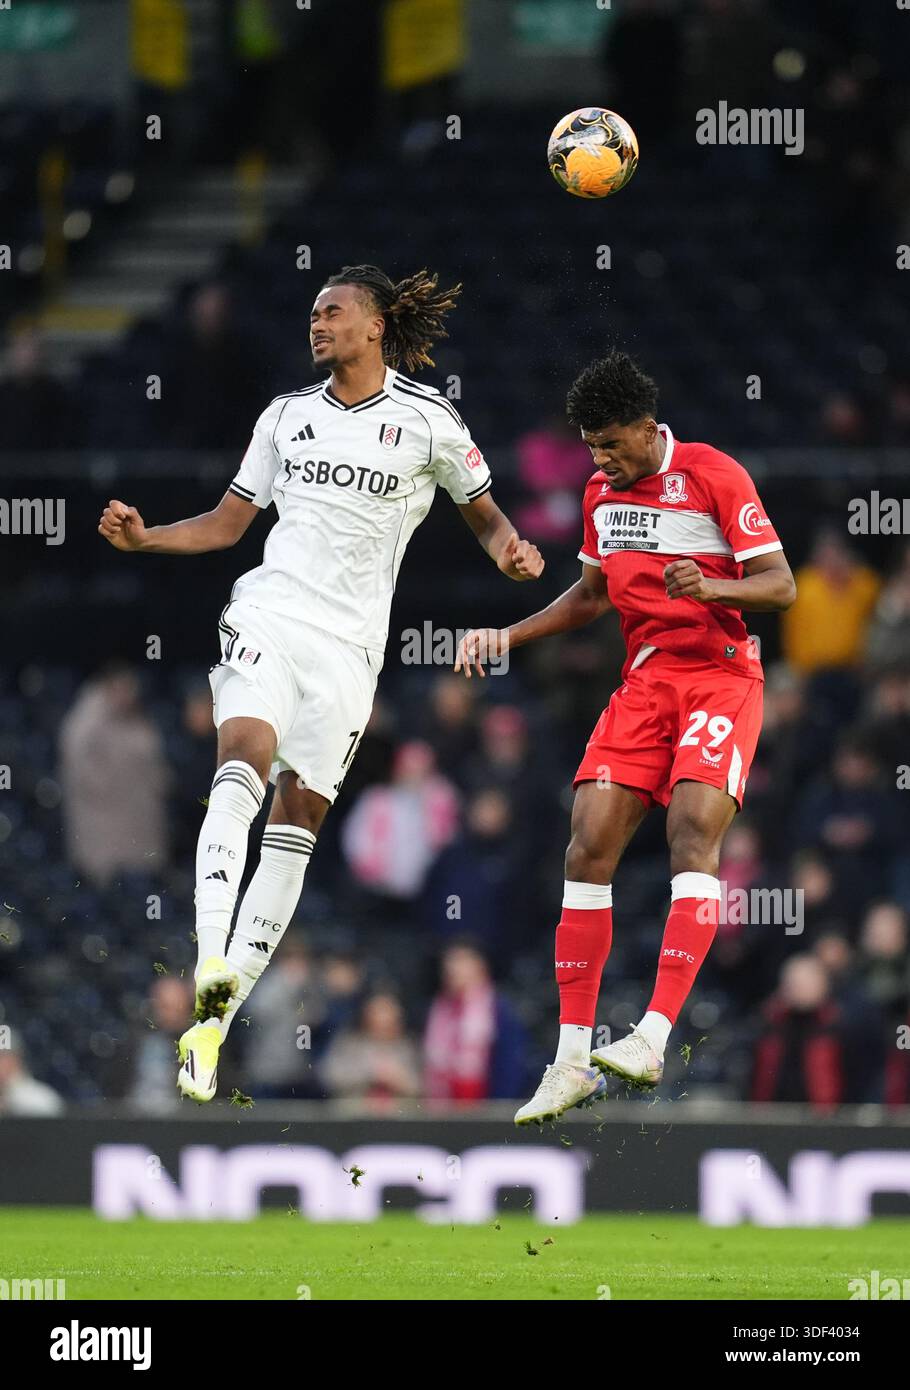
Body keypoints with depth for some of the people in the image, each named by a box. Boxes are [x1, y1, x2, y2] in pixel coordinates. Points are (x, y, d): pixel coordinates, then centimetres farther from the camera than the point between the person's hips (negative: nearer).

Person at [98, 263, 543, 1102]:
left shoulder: (428, 421, 2)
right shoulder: (288, 415, 12)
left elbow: (485, 514, 12)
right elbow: (228, 523, 17)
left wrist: (511, 552, -10)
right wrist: (143, 539, 2)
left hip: (350, 645, -1)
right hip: (269, 615, 1)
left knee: (298, 820, -3)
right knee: (242, 758, -25)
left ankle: (215, 1022, 0)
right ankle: (213, 967, -38)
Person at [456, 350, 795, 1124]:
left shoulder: (714, 477, -9)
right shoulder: (603, 493, 11)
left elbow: (781, 586, -12)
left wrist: (710, 587, -30)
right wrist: (510, 637, 15)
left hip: (721, 675, -6)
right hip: (645, 679, 6)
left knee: (693, 829, -25)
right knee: (589, 846, -7)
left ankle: (653, 1040, -32)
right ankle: (573, 1060, -5)